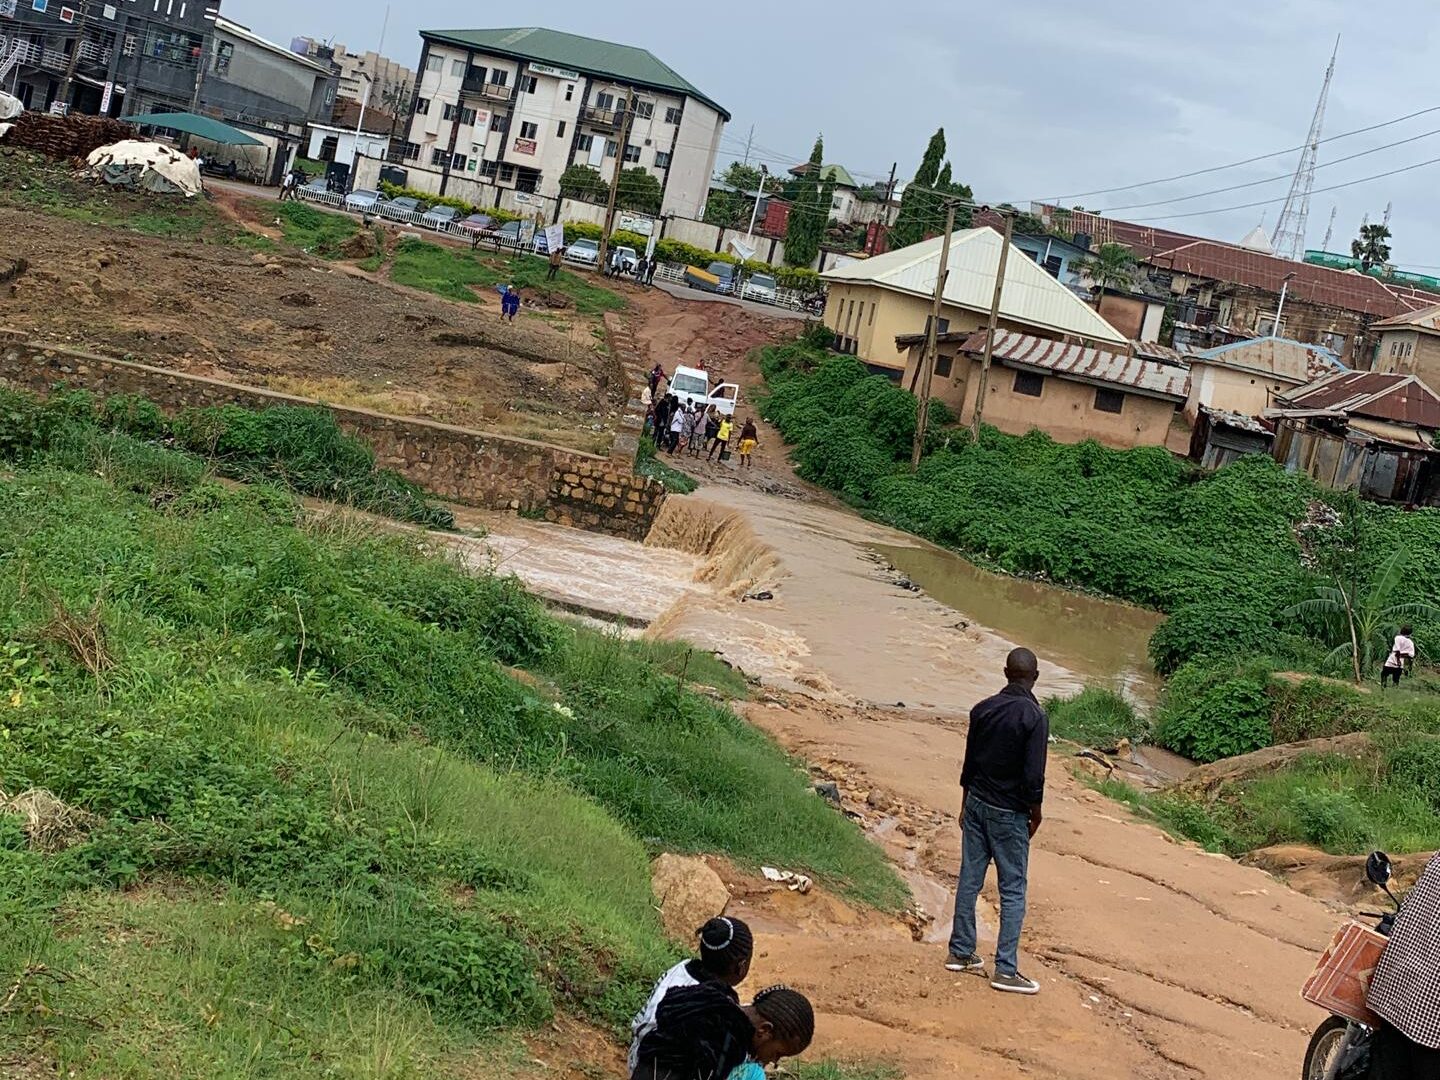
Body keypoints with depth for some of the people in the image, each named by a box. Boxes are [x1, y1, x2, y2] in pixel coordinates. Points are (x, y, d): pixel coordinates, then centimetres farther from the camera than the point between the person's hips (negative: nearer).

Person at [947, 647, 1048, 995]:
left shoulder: (983, 709, 2)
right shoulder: (1034, 717, -16)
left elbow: (969, 762, 9)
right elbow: (1033, 776, -18)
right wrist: (1035, 815, -3)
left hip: (977, 804, 6)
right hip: (1009, 813, -6)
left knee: (969, 880, 13)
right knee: (1013, 891, 1)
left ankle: (961, 952, 21)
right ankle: (1005, 969, 1)